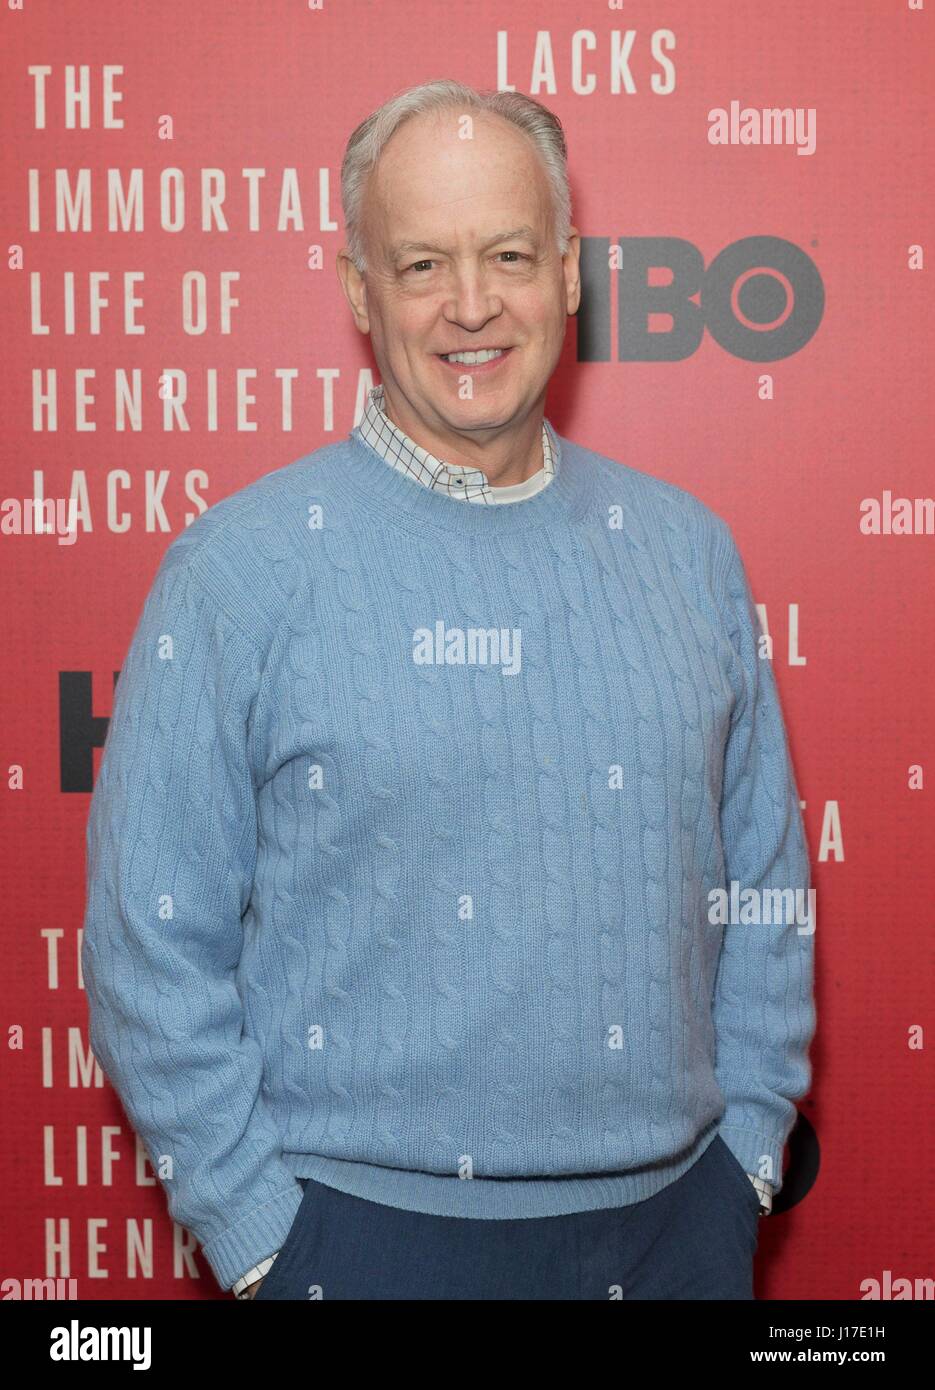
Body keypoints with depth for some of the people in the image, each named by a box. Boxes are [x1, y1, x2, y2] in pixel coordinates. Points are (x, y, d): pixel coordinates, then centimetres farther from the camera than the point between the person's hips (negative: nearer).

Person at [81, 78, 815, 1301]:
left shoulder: (686, 548, 4)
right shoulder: (246, 567, -8)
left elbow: (764, 880, 10)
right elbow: (153, 940, -7)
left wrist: (749, 1141, 5)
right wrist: (256, 1230, -8)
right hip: (369, 1231, -3)